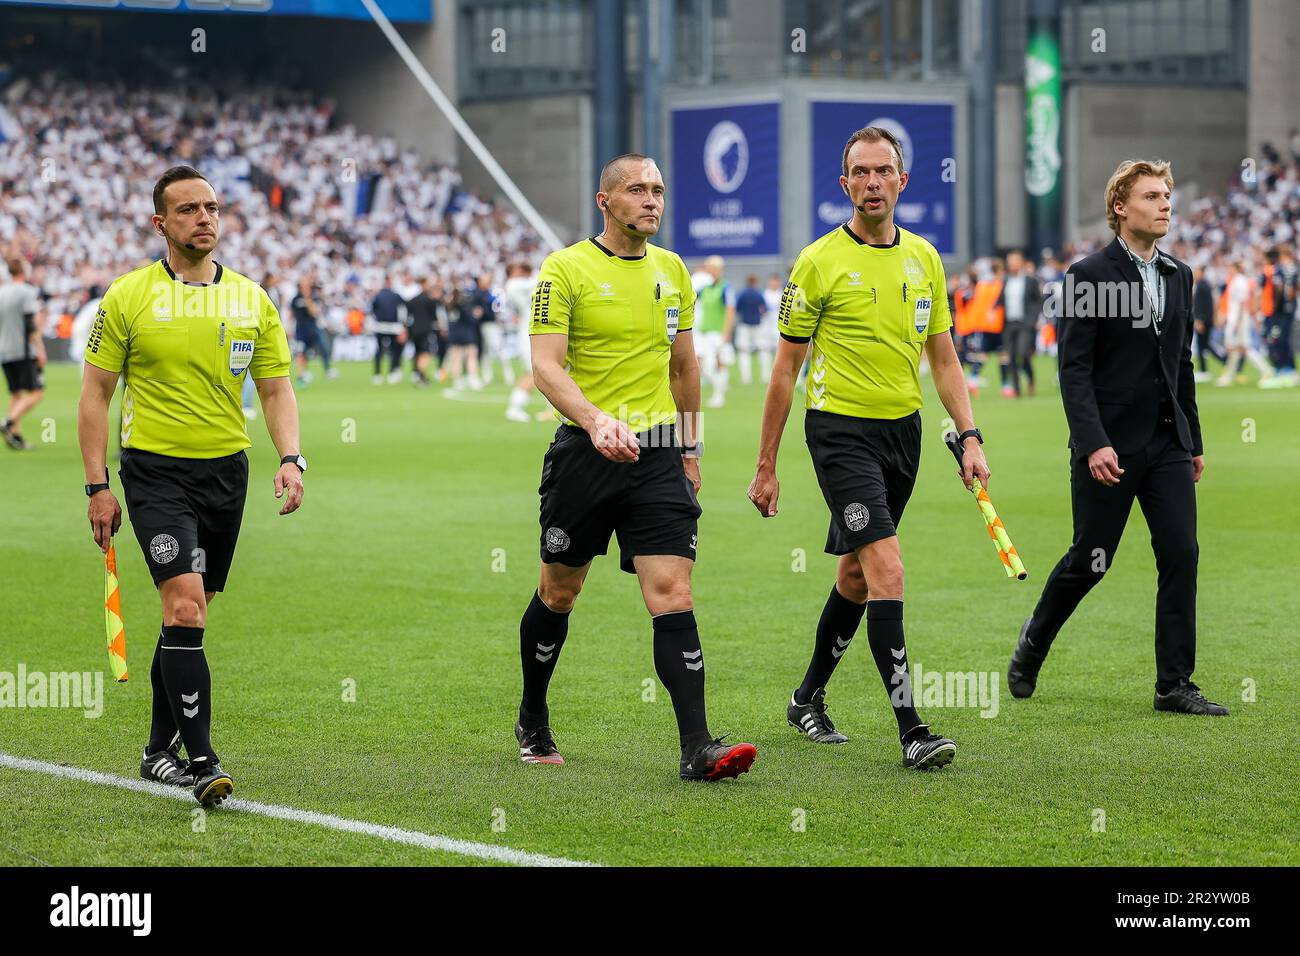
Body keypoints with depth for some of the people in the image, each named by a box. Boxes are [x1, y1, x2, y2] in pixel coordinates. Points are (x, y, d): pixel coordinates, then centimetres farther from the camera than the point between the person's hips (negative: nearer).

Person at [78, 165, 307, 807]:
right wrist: (97, 486, -4)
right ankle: (201, 762, -20)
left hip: (225, 469, 4)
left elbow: (277, 390, 10)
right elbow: (95, 395, 1)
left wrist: (291, 459, -7)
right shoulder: (128, 297, -3)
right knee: (185, 604, -18)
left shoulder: (251, 299, 6)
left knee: (187, 611, 11)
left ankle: (161, 749, 25)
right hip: (154, 470, -4)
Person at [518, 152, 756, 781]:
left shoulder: (672, 271, 11)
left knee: (672, 593, -10)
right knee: (558, 592, 11)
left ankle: (697, 747, -16)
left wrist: (689, 447, 21)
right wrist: (597, 421, -29)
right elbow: (546, 365, -14)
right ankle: (533, 721, 33)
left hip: (657, 454, 3)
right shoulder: (565, 269, -5)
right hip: (585, 452, -3)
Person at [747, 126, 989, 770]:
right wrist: (766, 466, -1)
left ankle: (809, 698, 34)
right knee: (887, 570, -17)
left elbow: (943, 358, 14)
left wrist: (969, 437, 3)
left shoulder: (924, 258, 8)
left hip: (902, 428, 6)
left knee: (856, 573, 15)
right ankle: (911, 732, -19)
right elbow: (786, 367, -2)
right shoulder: (820, 262, -7)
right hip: (841, 428, -6)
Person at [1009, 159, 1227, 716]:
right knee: (1090, 561, 3)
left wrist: (1195, 441, 16)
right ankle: (1033, 644, 28)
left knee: (1181, 554, -4)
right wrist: (1093, 443, -20)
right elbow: (1074, 368, -12)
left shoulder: (1178, 276, 12)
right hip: (1108, 447, -5)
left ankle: (1174, 685, 0)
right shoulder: (1089, 274, -7)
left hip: (1167, 444, 5)